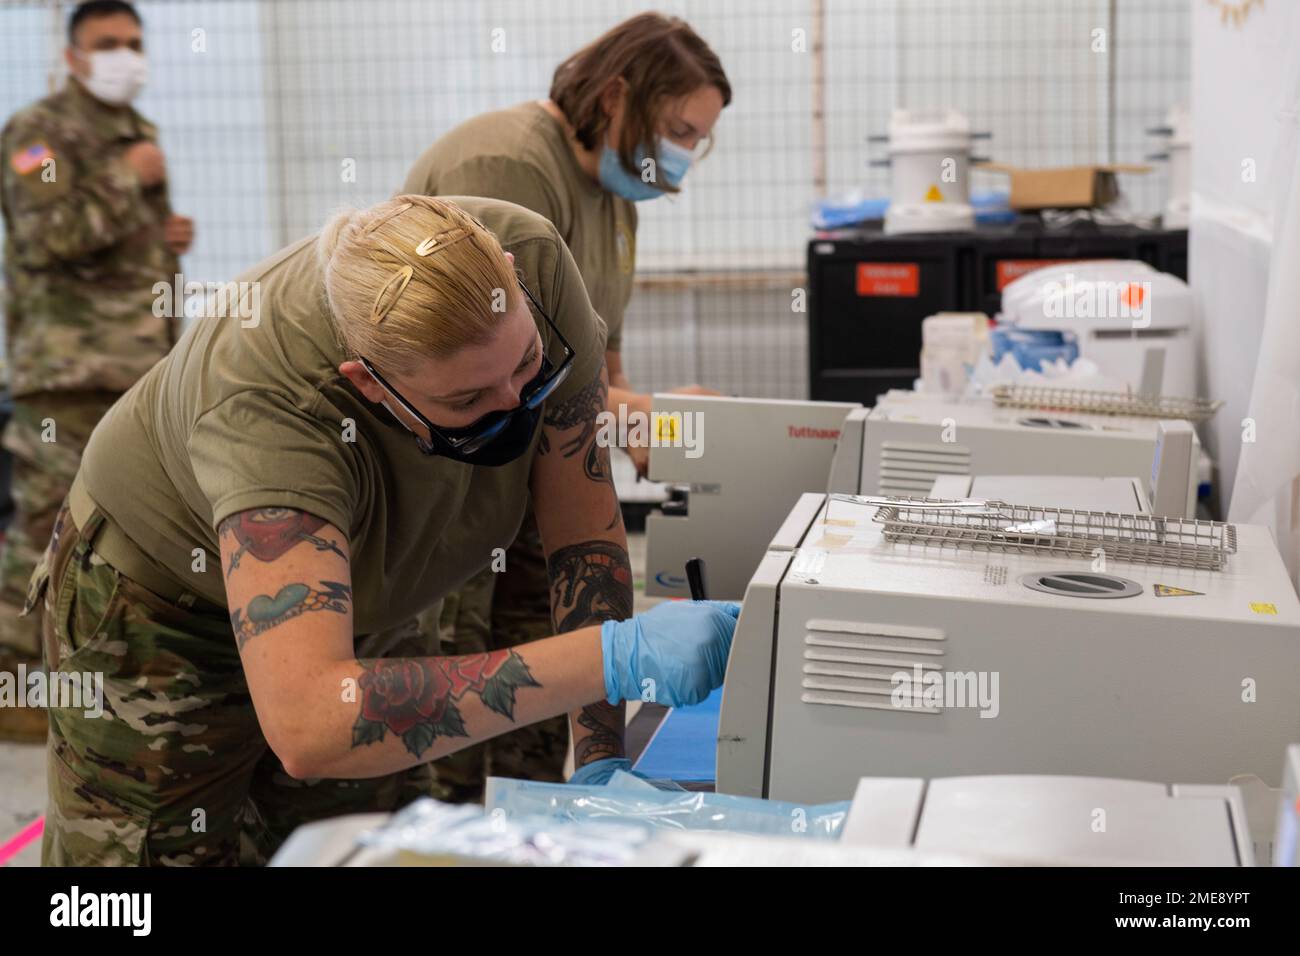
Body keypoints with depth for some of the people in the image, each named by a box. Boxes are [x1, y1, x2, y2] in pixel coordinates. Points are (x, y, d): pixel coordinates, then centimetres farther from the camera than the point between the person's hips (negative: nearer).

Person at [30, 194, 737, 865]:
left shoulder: (534, 264, -28)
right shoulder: (267, 407, -42)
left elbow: (584, 521, -17)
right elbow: (304, 726, -51)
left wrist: (604, 760, -22)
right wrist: (615, 658, -54)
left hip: (363, 609, 5)